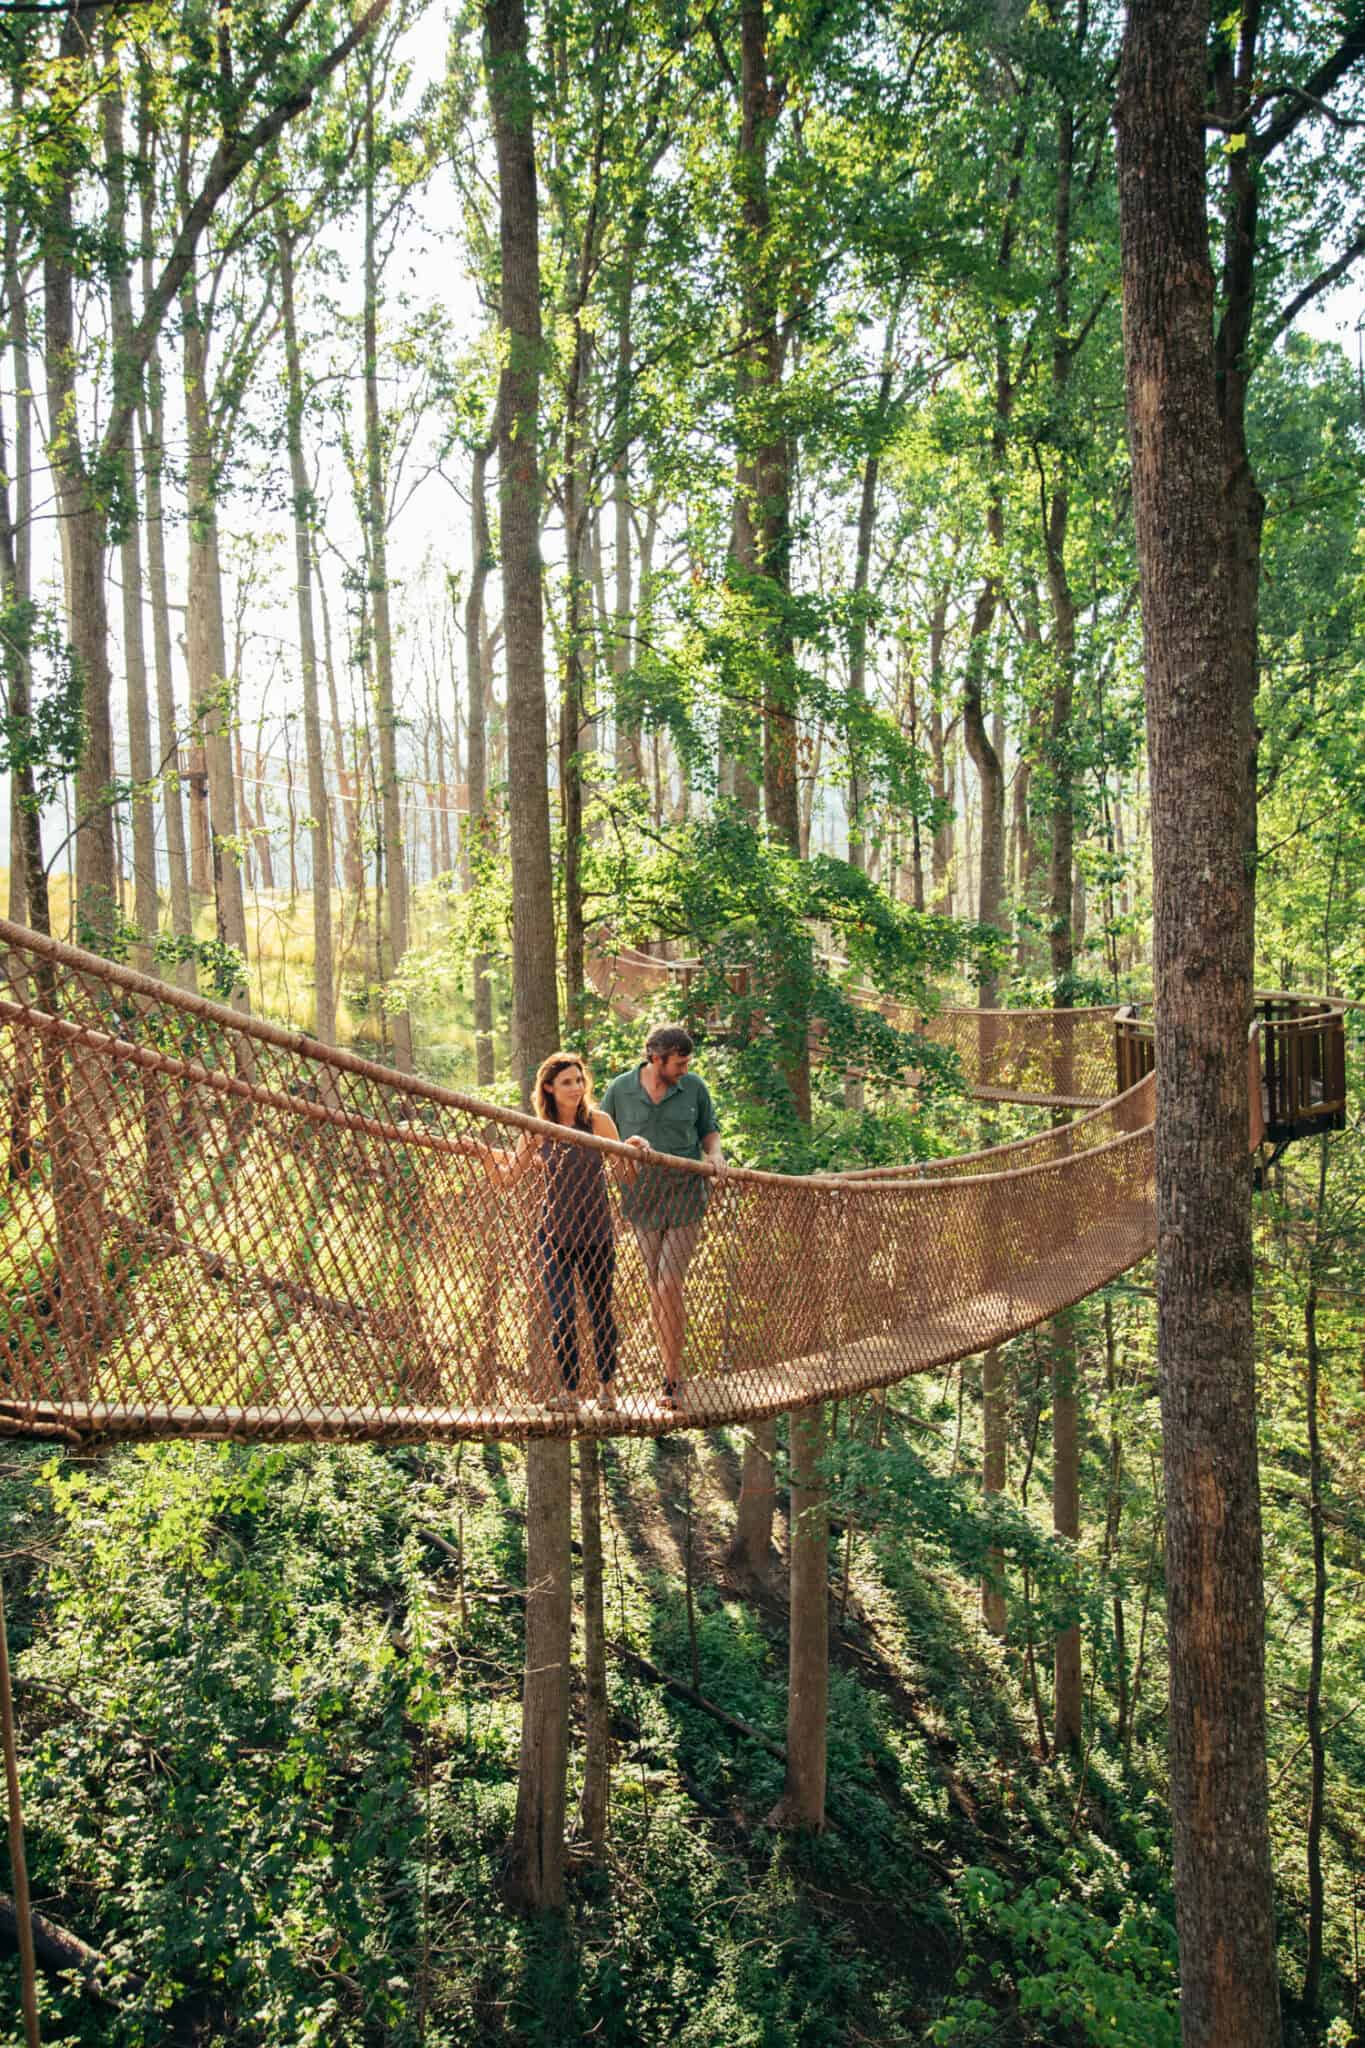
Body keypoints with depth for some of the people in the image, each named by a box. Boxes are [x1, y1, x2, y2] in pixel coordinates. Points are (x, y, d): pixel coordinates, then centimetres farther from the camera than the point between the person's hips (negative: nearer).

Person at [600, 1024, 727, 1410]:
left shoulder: (694, 1088, 1)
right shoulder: (621, 1088, -1)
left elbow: (708, 1130, 15)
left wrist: (715, 1155, -5)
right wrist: (627, 1142, -12)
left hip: (685, 1197, -1)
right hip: (642, 1199, 1)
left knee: (669, 1286, -10)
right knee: (657, 1288, 7)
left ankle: (672, 1378, -2)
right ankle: (672, 1372, 19)